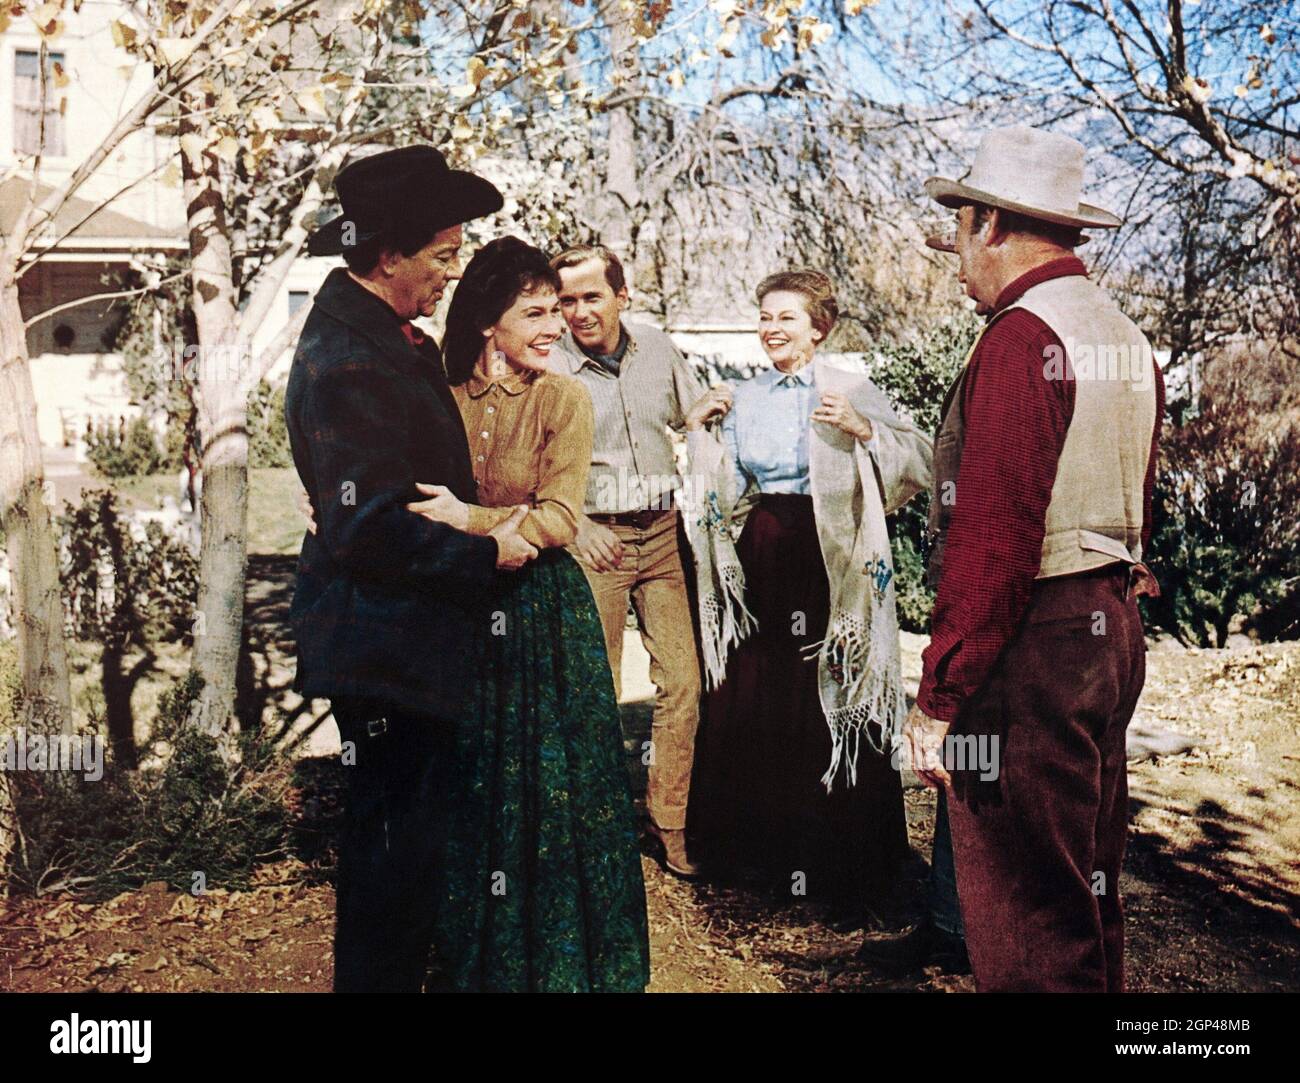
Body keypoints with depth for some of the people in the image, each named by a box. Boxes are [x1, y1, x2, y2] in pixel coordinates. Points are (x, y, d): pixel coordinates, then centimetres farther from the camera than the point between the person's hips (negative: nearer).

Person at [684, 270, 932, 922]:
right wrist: (704, 431, 2)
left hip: (829, 560, -4)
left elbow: (920, 466, -10)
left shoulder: (853, 392, -1)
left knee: (829, 708, -1)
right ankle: (759, 844, 27)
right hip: (761, 560, 5)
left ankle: (838, 862, 14)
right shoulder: (744, 399, 13)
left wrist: (861, 429, -23)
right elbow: (725, 496, 13)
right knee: (748, 702, 7)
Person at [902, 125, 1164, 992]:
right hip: (1113, 627, 10)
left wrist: (939, 695, -19)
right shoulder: (1125, 336, 14)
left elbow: (994, 535, -22)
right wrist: (1112, 604, 22)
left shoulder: (1022, 340, -16)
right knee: (1090, 882, 22)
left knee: (1023, 914, 0)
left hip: (1032, 645, -10)